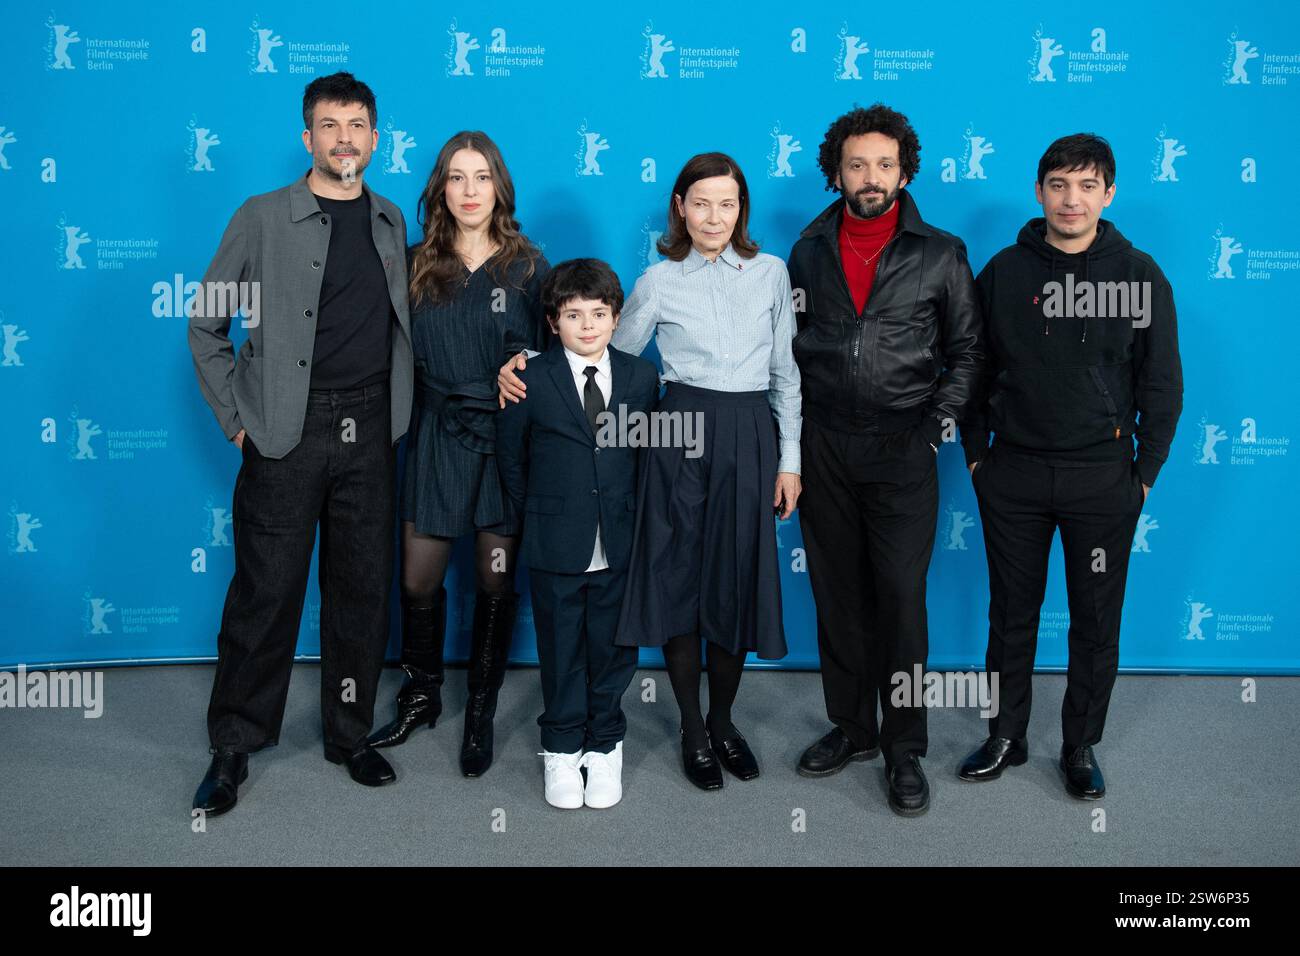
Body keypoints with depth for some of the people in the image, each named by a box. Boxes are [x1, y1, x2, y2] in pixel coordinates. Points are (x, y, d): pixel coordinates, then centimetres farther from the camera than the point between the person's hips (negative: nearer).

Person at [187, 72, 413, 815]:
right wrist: (236, 415, -2)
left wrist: (400, 405, 7)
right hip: (287, 432, -3)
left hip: (370, 430, 3)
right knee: (267, 589, 1)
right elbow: (206, 323, 3)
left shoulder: (393, 223, 11)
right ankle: (234, 747, 17)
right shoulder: (262, 218, 0)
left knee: (363, 587, 8)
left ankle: (351, 734, 24)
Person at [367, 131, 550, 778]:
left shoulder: (528, 266, 0)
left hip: (506, 439, -1)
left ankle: (481, 712, 25)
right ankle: (420, 695, 29)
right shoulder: (417, 265, 4)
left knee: (496, 583, 7)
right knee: (418, 580, 4)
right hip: (437, 438, 2)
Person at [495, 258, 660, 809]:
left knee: (613, 649, 10)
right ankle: (562, 749, 28)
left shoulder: (642, 376, 2)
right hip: (556, 547, -1)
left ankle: (605, 747, 29)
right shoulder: (531, 381, -4)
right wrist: (537, 516, 6)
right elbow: (509, 456, 5)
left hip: (621, 545, 1)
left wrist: (638, 516, 5)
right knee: (561, 651, 10)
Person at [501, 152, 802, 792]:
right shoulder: (659, 282, 2)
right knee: (680, 578, 4)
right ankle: (693, 732, 22)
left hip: (750, 439, 2)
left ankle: (723, 721, 29)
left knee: (737, 583, 8)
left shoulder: (770, 273, 7)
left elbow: (785, 372, 8)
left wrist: (789, 459, 5)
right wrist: (528, 361, -3)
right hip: (681, 436, -1)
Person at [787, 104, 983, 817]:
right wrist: (792, 426, 5)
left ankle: (905, 750, 12)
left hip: (902, 450, -2)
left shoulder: (940, 254, 2)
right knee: (837, 596, 9)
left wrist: (942, 419, -3)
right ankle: (852, 729, 24)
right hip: (824, 450, 3)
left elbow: (966, 349, 7)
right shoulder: (809, 252, 9)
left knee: (900, 601, -2)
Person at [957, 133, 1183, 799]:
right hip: (1013, 474, 1)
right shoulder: (1004, 271, 2)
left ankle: (1080, 747, 25)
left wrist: (1146, 472, -2)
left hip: (1104, 479, 0)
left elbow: (1161, 383, 2)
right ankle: (1006, 736, 26)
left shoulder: (1139, 275, 0)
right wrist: (976, 453, 2)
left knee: (1096, 621, 8)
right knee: (1012, 614, 11)